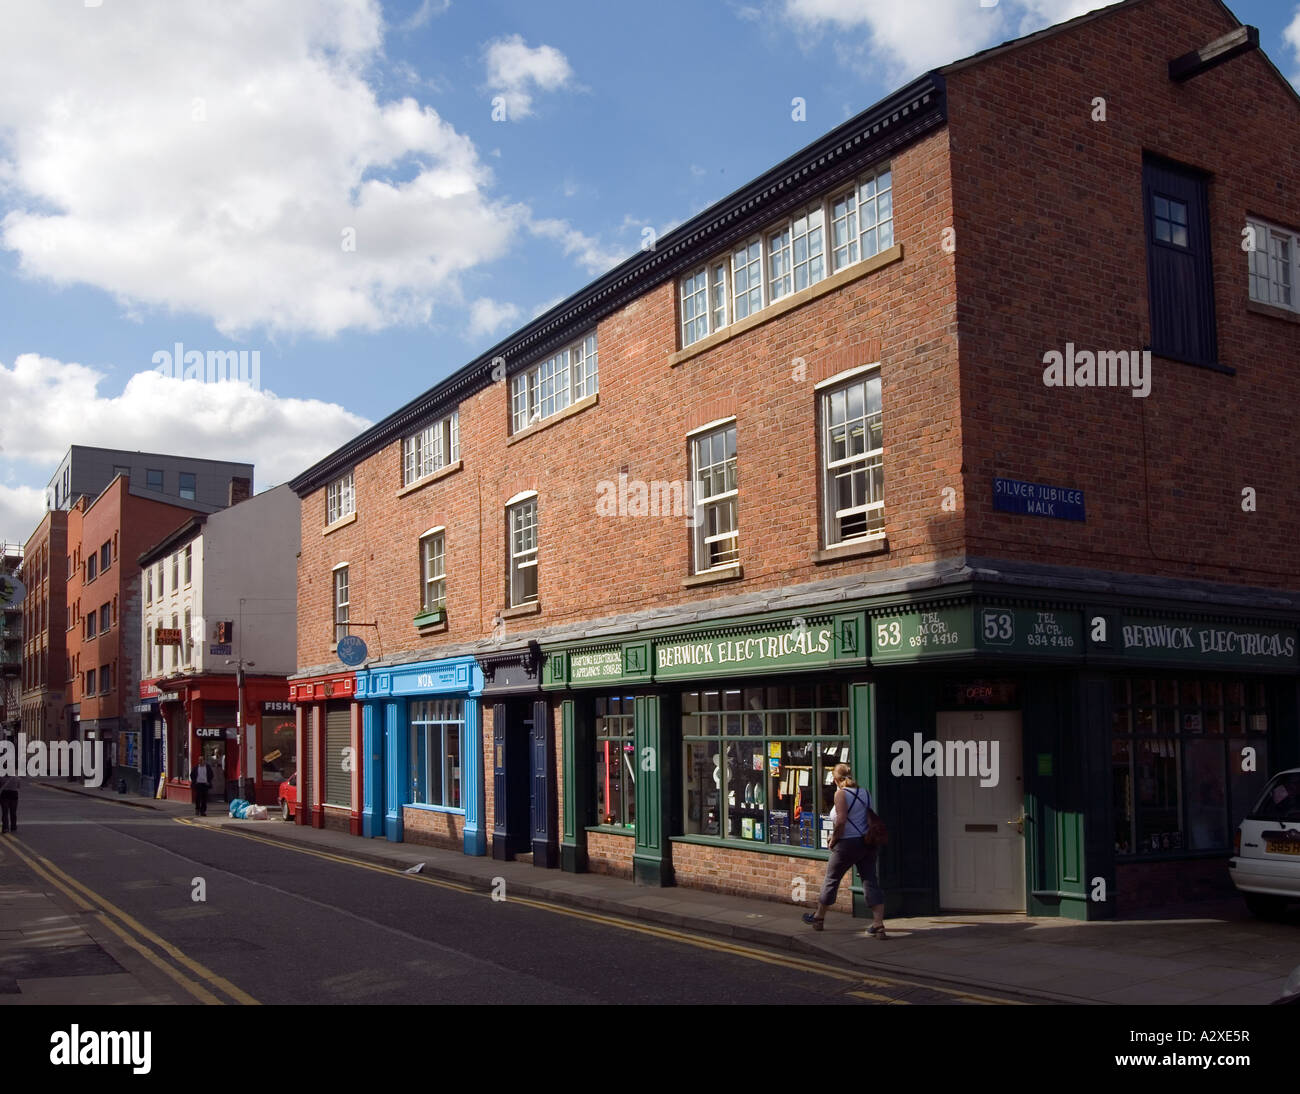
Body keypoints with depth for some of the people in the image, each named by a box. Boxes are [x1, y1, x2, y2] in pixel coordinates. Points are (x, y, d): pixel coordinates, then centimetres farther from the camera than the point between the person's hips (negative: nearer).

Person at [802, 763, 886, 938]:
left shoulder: (841, 793, -11)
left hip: (848, 843, -6)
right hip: (867, 842, 6)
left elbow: (841, 821, -20)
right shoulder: (864, 793, 10)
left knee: (831, 879, 11)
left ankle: (818, 918, 27)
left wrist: (834, 840, -7)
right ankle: (878, 925, -4)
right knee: (870, 881, 4)